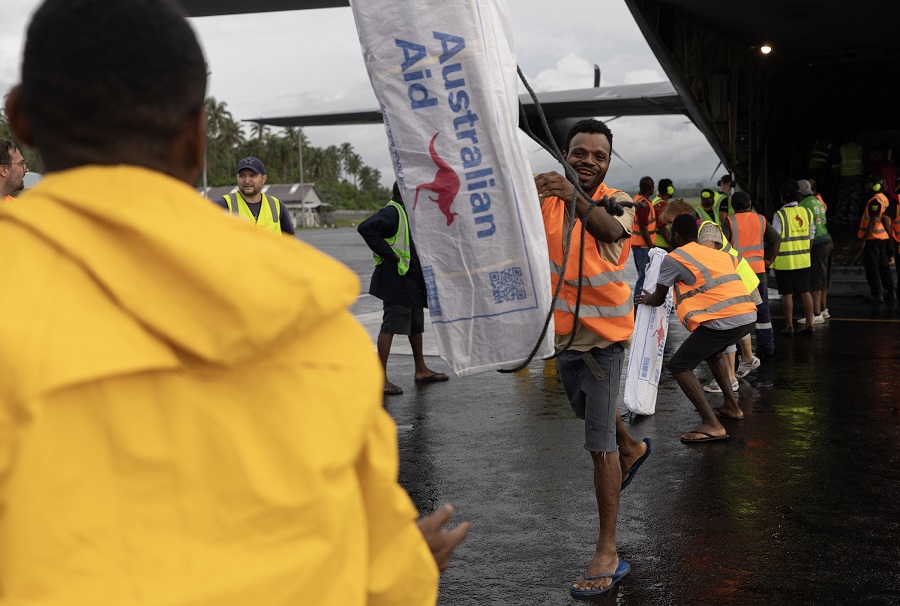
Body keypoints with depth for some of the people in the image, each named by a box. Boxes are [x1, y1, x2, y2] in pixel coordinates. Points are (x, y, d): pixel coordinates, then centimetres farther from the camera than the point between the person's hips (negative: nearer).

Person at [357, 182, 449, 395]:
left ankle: (421, 370, 32)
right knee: (391, 325, -9)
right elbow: (366, 228, -31)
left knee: (416, 324, 19)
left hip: (413, 279, 11)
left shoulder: (408, 212, 16)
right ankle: (381, 377, -6)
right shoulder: (392, 213, -16)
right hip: (396, 280, -10)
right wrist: (387, 253, -25)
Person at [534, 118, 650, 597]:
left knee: (598, 445, -6)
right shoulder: (545, 194, -5)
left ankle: (607, 552, 2)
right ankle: (631, 447, 61)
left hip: (604, 333, -5)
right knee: (587, 410, 29)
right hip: (563, 328, 5)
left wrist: (577, 200, -57)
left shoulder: (616, 201, -13)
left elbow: (611, 229, -38)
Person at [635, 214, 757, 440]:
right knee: (711, 351, 34)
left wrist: (647, 299, 37)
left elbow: (658, 300, 13)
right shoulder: (719, 254, 23)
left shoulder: (673, 258, 4)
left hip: (723, 320, -8)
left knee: (679, 366, -2)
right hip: (749, 315, 8)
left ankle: (712, 425, -12)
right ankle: (731, 406, 39)